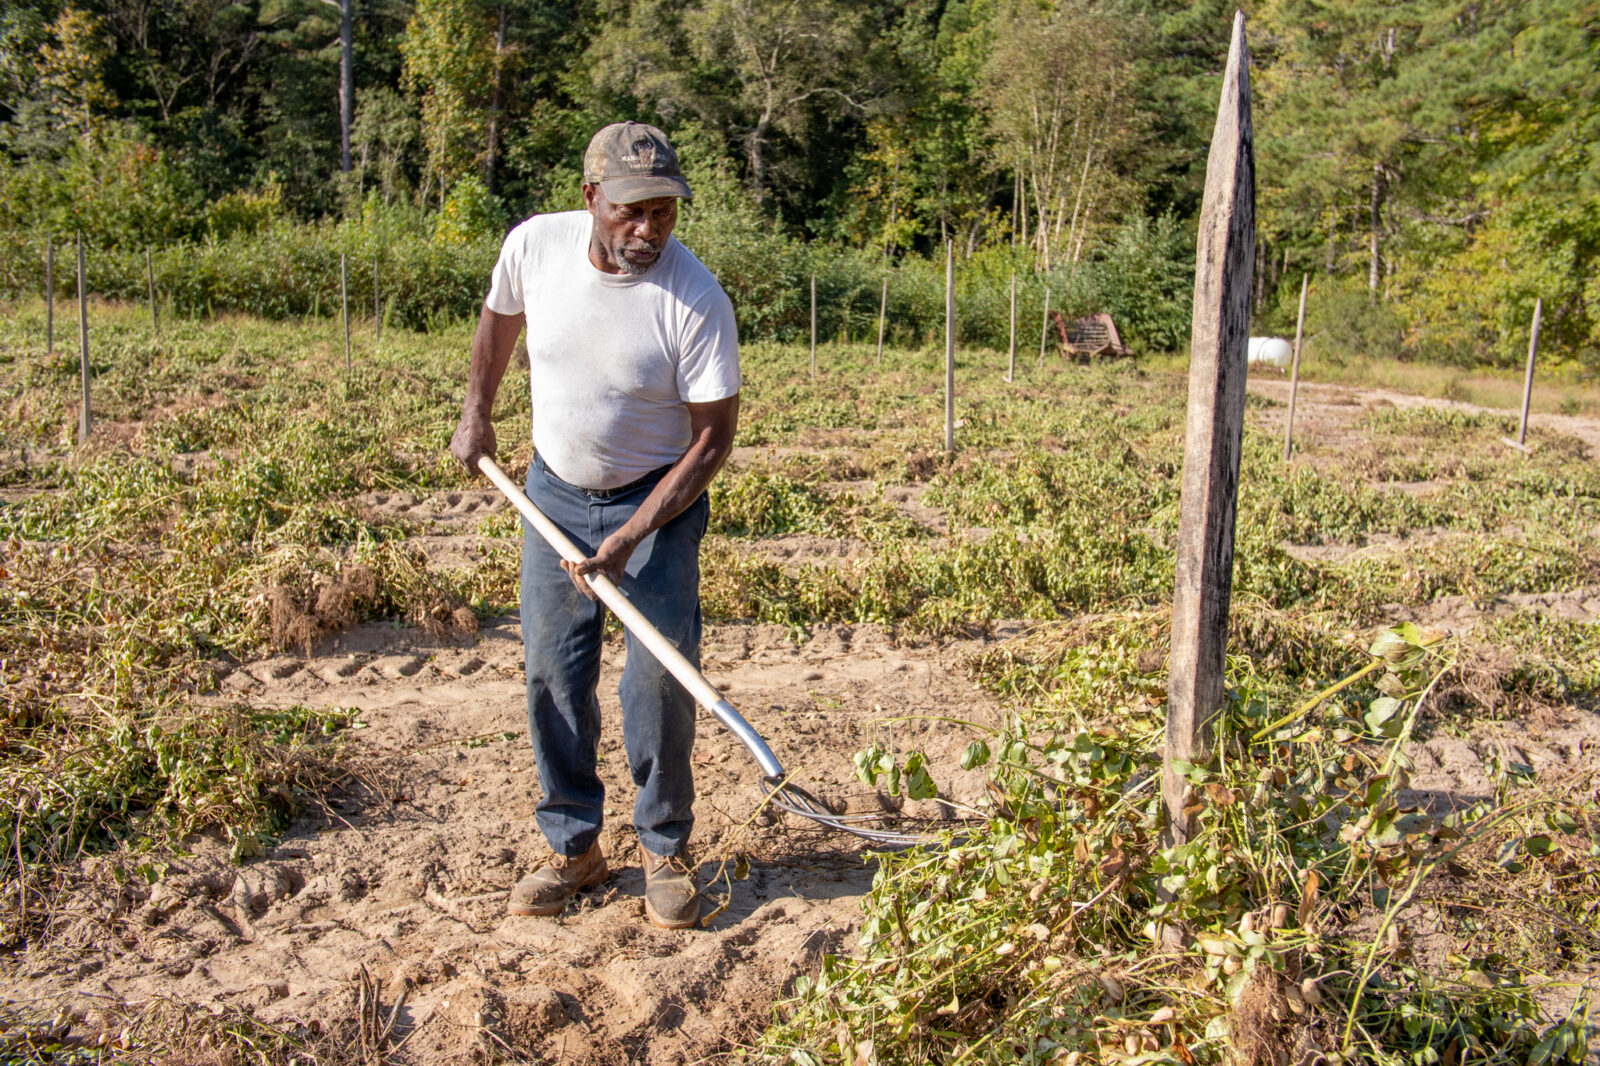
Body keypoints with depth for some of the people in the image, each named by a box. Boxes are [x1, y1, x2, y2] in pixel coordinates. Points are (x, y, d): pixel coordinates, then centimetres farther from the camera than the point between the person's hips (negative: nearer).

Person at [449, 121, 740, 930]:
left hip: (658, 498, -3)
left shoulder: (697, 300, -24)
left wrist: (630, 538, -24)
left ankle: (665, 851, 11)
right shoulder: (535, 244, -13)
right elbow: (500, 315, 11)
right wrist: (476, 414, 14)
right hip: (555, 488, 4)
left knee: (661, 672, -8)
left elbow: (712, 439, -19)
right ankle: (573, 846, 19)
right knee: (552, 670, 4)